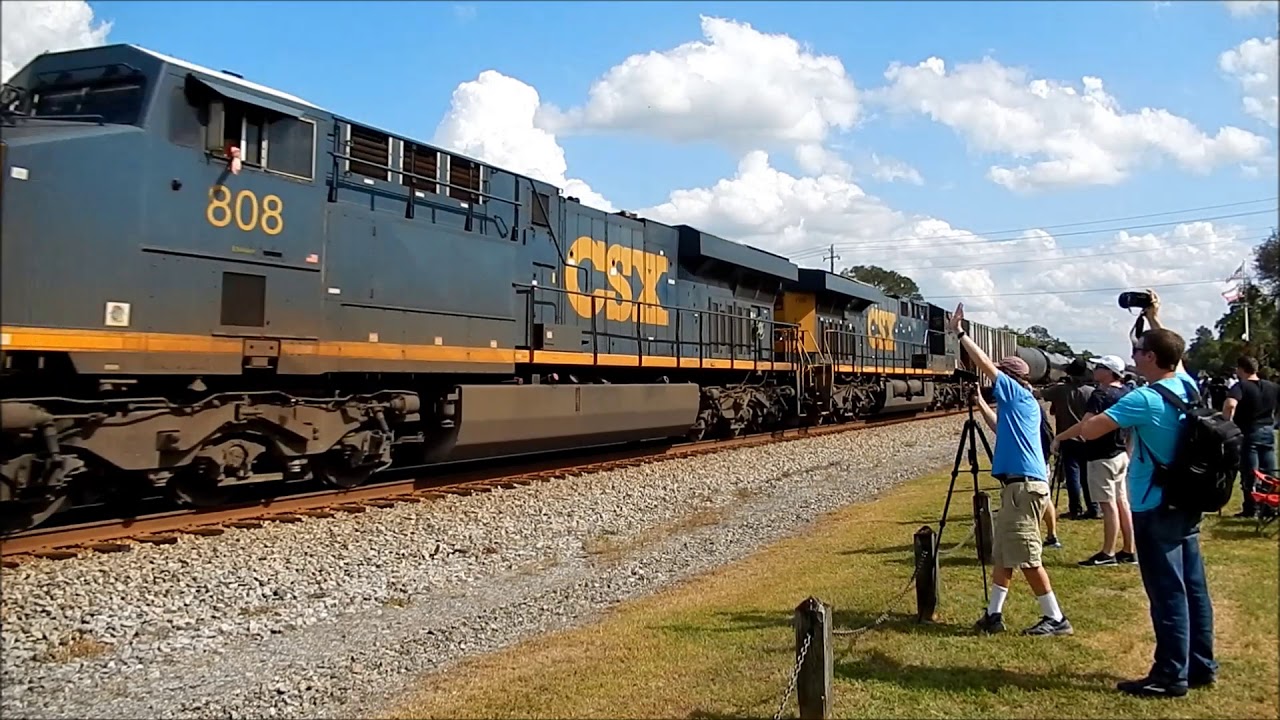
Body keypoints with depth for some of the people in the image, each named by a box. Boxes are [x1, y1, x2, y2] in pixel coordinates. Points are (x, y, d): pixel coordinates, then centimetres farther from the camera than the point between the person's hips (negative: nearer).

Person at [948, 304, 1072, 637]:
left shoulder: (1018, 395, -8)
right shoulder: (1019, 403, 17)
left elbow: (986, 365, -12)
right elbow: (1001, 427, 34)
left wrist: (959, 333, -6)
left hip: (1024, 486, -10)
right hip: (1017, 485, 10)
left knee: (1027, 558, -5)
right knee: (1002, 554, 12)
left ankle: (1056, 618, 2)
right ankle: (994, 614, 16)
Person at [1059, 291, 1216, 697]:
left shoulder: (1144, 399, -19)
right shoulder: (1186, 386, 4)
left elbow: (1089, 431, -22)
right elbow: (1172, 352, 27)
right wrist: (1154, 319, 34)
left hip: (1155, 509, -8)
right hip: (1186, 504, 8)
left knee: (1167, 593, -3)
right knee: (1193, 587, 13)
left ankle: (1171, 675, 3)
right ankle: (1201, 666, 23)